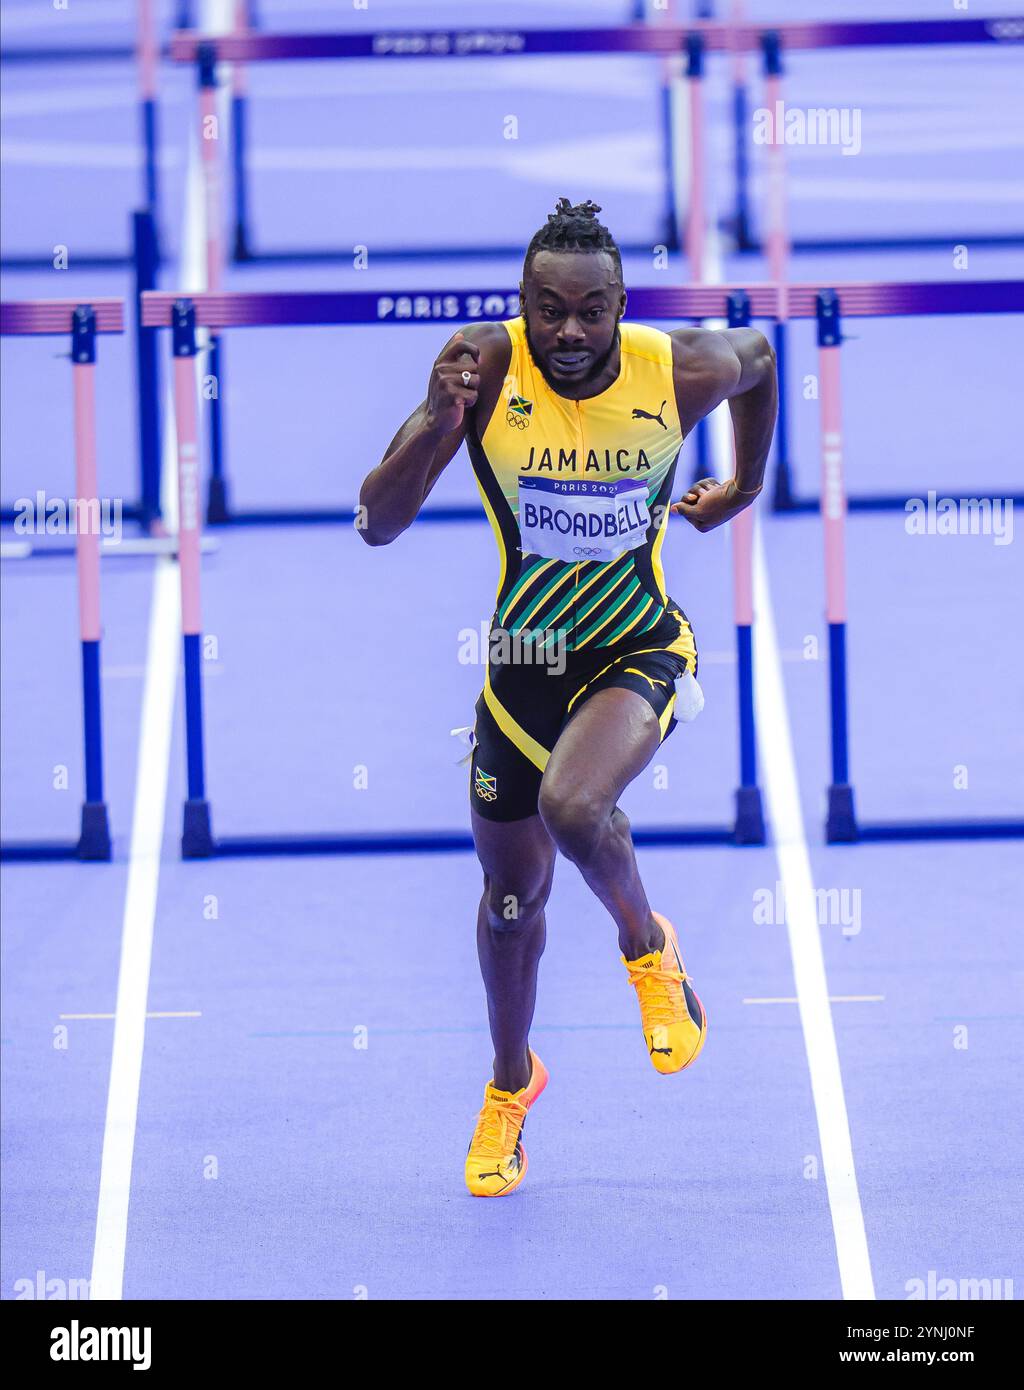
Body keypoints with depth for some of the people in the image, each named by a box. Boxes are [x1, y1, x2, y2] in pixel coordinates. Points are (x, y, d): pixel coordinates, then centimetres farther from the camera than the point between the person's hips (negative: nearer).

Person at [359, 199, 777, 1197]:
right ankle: (510, 1084, 45)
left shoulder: (681, 371, -18)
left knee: (572, 806, -32)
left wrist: (745, 485, 19)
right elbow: (377, 525, -25)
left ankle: (647, 949, 3)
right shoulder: (485, 366, -21)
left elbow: (759, 354, 9)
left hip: (639, 651, -2)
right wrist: (435, 427, -41)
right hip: (524, 659, 2)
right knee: (512, 896, 15)